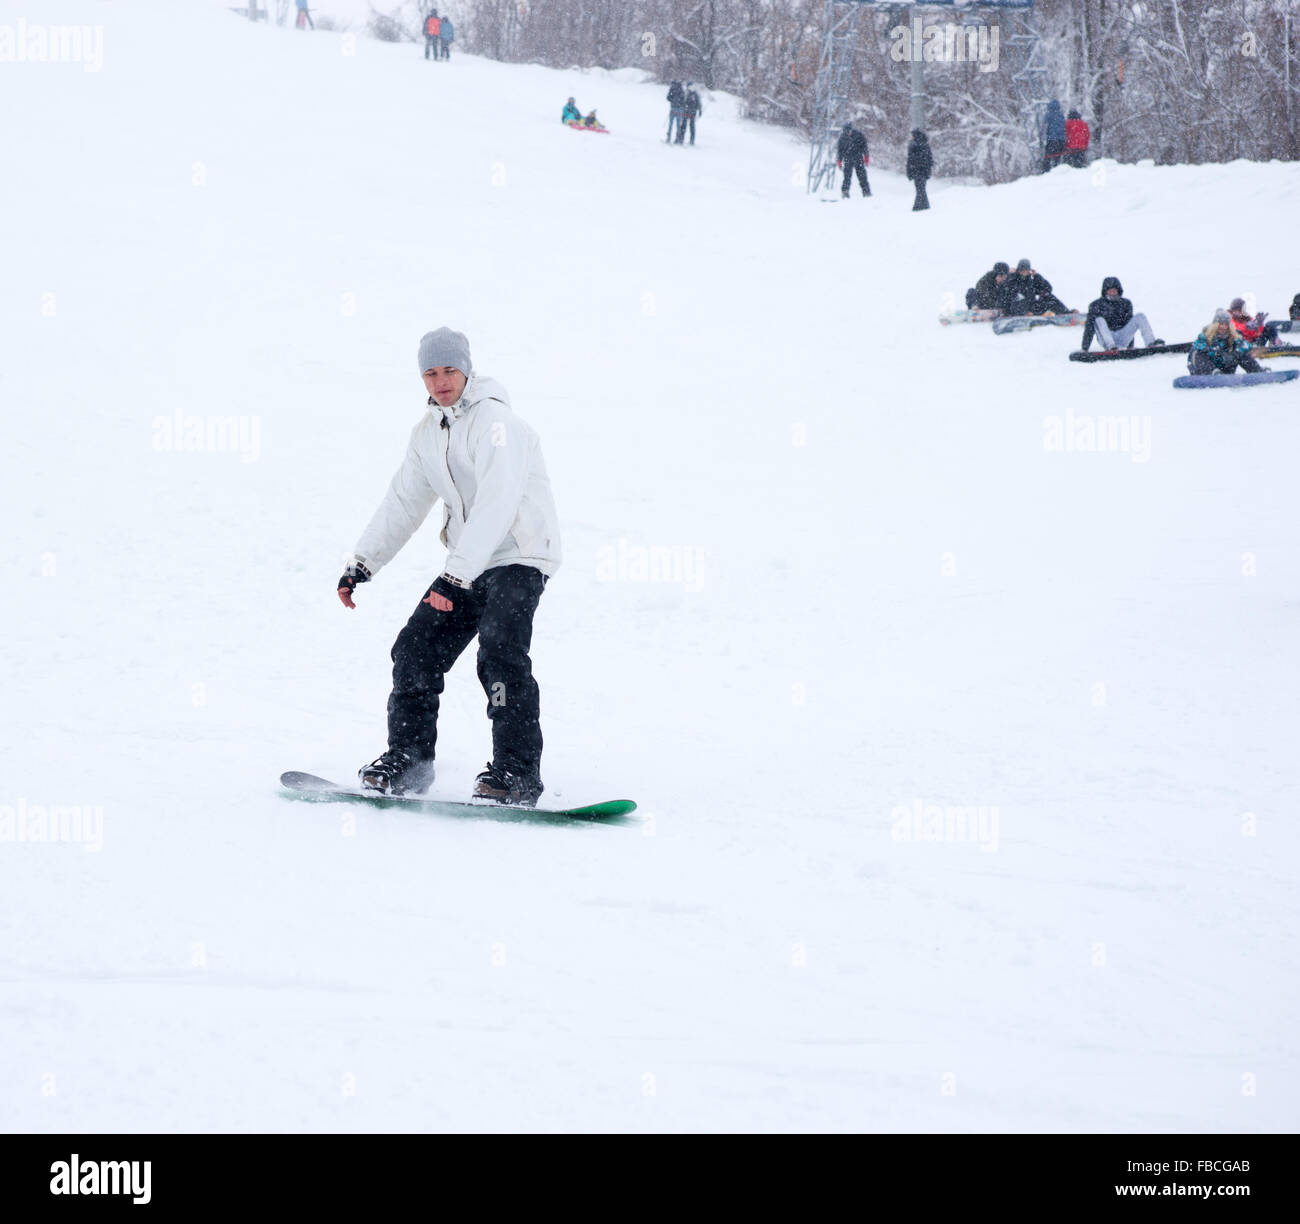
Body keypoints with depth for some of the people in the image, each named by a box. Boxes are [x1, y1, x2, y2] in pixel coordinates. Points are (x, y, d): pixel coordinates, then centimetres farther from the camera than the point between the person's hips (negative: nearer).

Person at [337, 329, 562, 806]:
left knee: (499, 650, -26)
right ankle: (407, 759, 15)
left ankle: (518, 773, -23)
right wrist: (361, 564, 13)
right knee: (416, 650, 3)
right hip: (469, 564, 8)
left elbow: (497, 504, -30)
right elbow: (403, 503, 20)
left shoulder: (493, 421, -19)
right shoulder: (428, 431, 9)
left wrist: (455, 576, -37)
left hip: (520, 556, -8)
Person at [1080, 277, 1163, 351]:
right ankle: (1111, 347, -47)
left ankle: (1150, 343, -26)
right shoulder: (1096, 305, 3)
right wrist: (1085, 348, -5)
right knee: (1099, 320, -30)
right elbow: (1089, 327, 1)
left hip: (1123, 338, 3)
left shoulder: (1125, 303, 13)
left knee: (1140, 317, -9)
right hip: (1106, 339, -3)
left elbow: (1130, 323, 14)